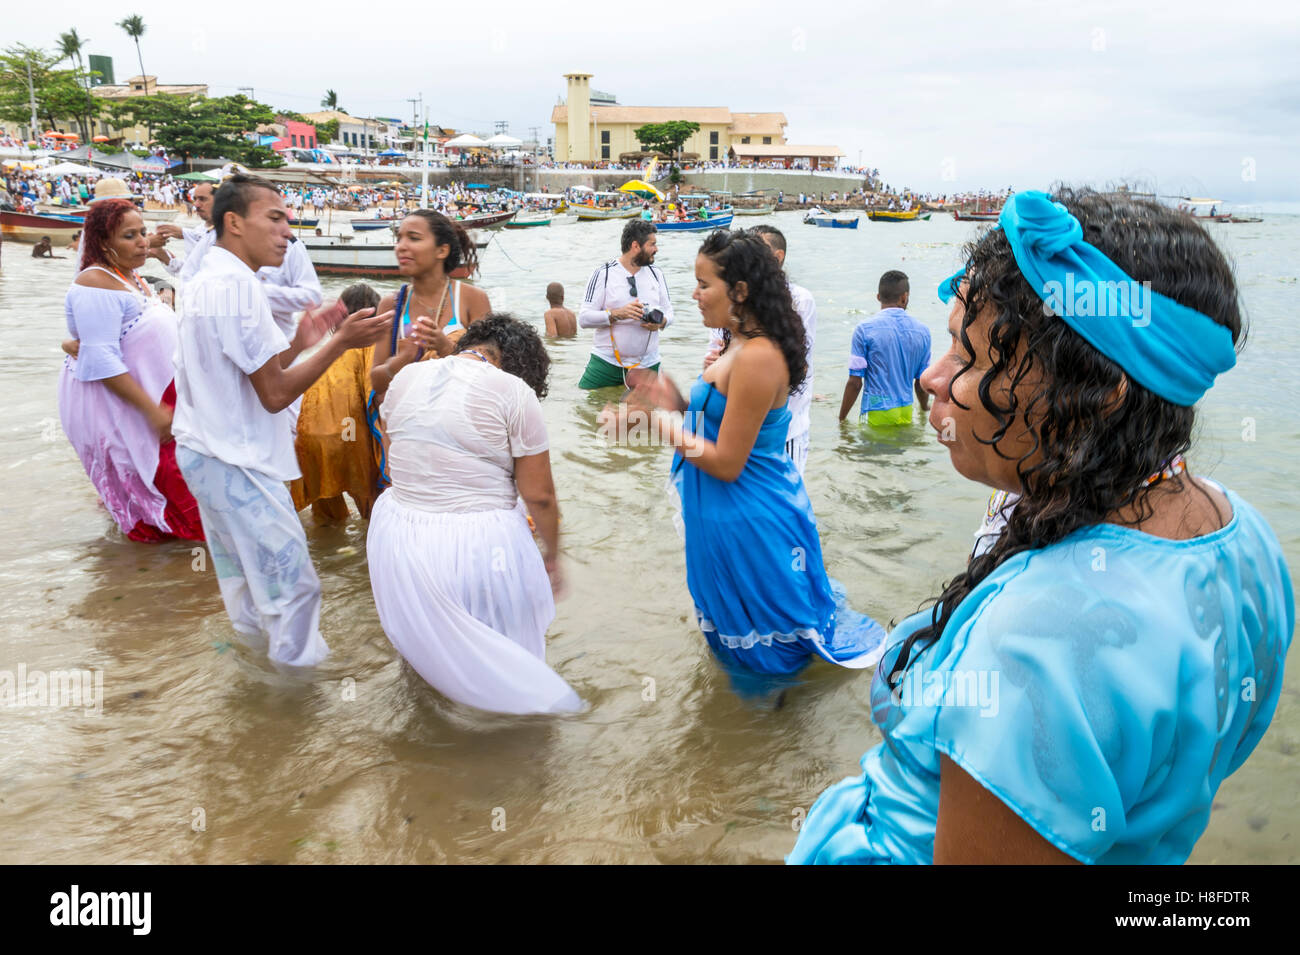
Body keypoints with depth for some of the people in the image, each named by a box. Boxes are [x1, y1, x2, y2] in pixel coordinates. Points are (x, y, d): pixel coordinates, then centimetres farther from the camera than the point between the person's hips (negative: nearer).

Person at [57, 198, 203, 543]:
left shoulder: (132, 278, 9)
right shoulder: (97, 284, -20)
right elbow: (102, 361, -26)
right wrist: (152, 410, -27)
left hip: (152, 392, 8)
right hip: (113, 405, -8)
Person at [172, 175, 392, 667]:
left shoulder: (208, 280, 14)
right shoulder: (236, 284, -20)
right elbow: (274, 394, -20)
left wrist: (297, 345, 7)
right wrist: (341, 341, -17)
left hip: (206, 452, 11)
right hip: (237, 462, -11)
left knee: (244, 582, 23)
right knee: (293, 584, -3)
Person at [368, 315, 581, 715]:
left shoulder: (405, 377, 3)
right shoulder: (515, 391, -13)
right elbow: (539, 495, -9)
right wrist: (552, 555, 3)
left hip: (400, 539, 5)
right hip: (481, 547, -5)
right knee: (504, 662, 15)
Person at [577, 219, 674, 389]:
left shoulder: (656, 274, 10)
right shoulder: (603, 274, -5)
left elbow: (668, 310, 13)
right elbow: (584, 318, -10)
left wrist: (661, 322, -11)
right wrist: (617, 314, -24)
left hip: (647, 364, 4)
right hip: (606, 361, -3)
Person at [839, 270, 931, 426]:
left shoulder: (864, 329, -8)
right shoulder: (922, 331, 3)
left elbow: (855, 382, -9)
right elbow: (922, 381, 11)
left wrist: (841, 419, 1)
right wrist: (924, 408, 31)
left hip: (877, 412, -3)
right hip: (906, 412, 4)